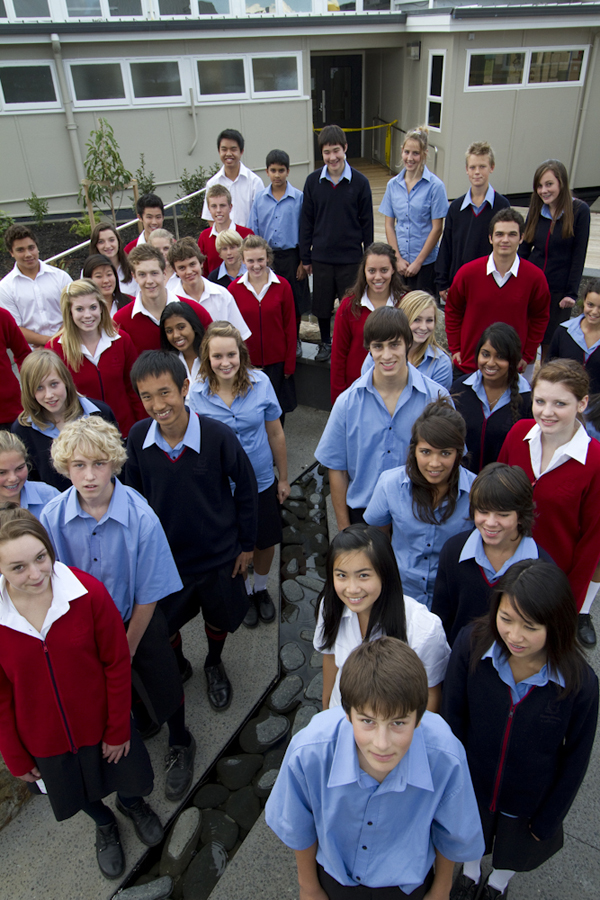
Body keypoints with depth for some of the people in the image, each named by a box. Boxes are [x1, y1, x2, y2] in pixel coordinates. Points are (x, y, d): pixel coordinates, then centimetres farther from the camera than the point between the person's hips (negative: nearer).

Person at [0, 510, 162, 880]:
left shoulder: (89, 592, -27)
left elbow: (117, 664, -15)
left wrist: (118, 730, -8)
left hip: (102, 722, -1)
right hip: (45, 738, 1)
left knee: (132, 779, 23)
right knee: (80, 793, 28)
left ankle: (133, 803, 62)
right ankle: (105, 824, 64)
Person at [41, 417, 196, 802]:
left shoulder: (142, 518, -30)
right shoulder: (52, 517, -22)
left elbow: (148, 594, -19)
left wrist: (127, 648, -11)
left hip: (140, 621, -2)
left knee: (161, 682, 14)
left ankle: (181, 746, 47)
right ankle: (143, 726, 60)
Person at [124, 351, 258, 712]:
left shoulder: (218, 435, -26)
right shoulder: (138, 438, -17)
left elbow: (246, 487, -10)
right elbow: (134, 495, -1)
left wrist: (247, 543, -4)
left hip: (219, 554, -1)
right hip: (163, 556, 2)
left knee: (219, 619, 23)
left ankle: (214, 664, 56)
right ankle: (177, 665, 55)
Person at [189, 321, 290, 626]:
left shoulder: (261, 383, -14)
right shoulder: (197, 393, -15)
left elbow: (275, 434, -4)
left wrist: (283, 478, 3)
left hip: (262, 481, 1)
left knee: (266, 541, 19)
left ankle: (261, 589, 49)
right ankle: (245, 593, 48)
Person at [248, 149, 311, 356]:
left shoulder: (298, 197, -5)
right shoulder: (260, 197, 3)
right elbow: (252, 232, 7)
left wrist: (304, 261, -4)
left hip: (290, 256, -2)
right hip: (266, 256, 2)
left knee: (294, 301, 8)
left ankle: (294, 341, 26)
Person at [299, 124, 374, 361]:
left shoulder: (360, 182, -5)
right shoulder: (313, 181, -1)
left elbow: (366, 223, 0)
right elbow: (306, 221, 5)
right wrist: (305, 257, 5)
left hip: (351, 257, -2)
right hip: (320, 256, 2)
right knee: (322, 305, 12)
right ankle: (325, 343, 34)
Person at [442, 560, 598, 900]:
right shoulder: (471, 644, -29)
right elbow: (452, 717, -14)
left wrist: (548, 820, -3)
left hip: (528, 800, 0)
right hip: (472, 784, 1)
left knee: (516, 849, 31)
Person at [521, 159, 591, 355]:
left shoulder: (579, 210, -7)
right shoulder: (536, 210, 5)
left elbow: (579, 255, -8)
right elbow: (524, 249, 10)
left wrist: (572, 293, -12)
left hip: (558, 291, -3)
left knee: (551, 343, 6)